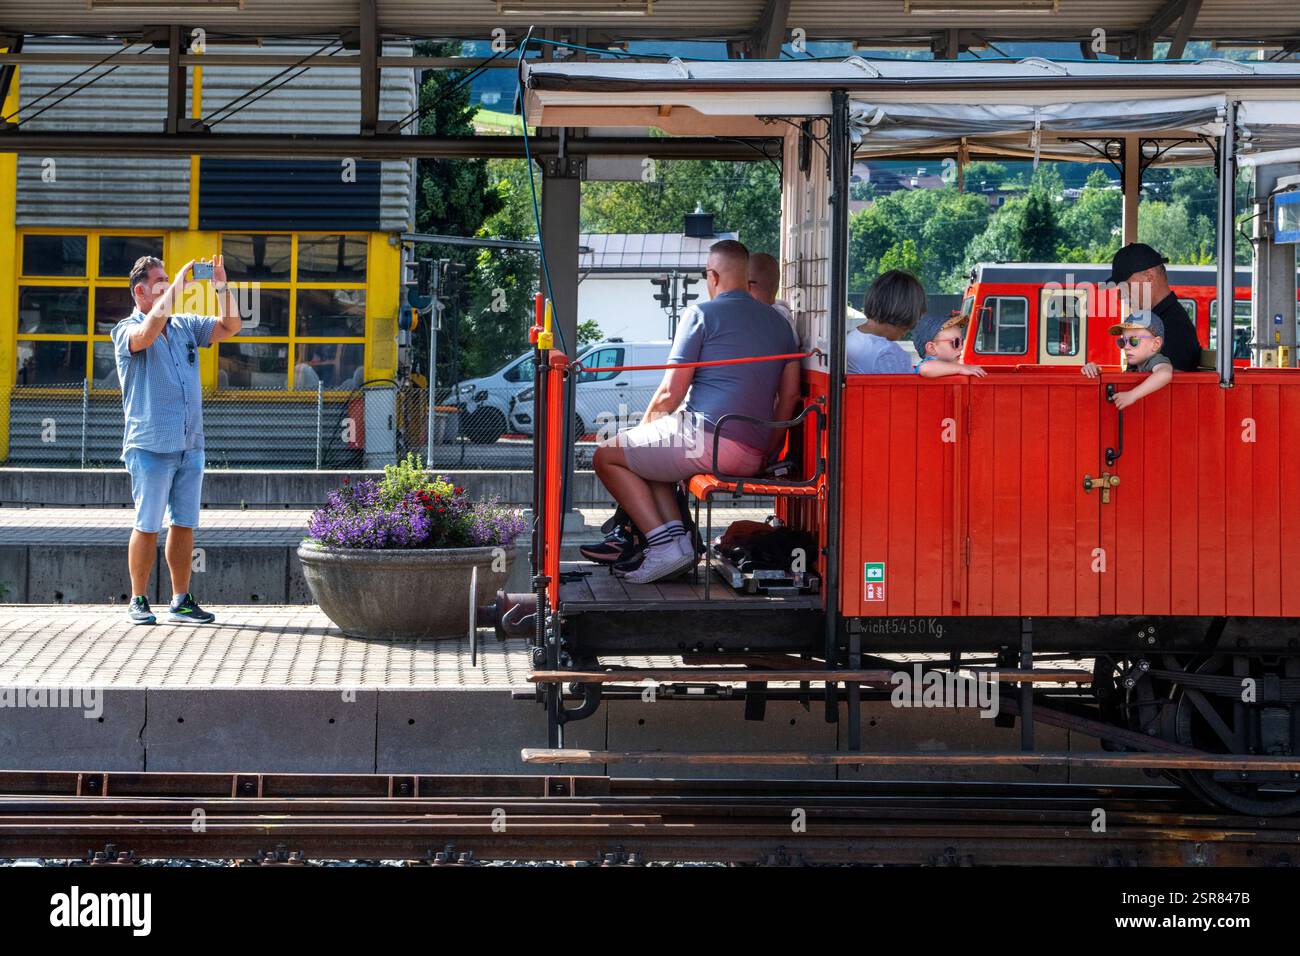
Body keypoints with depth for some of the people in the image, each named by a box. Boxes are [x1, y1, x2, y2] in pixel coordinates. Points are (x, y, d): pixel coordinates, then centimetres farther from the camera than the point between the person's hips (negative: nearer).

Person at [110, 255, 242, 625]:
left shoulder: (186, 326, 15)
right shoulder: (127, 331, -3)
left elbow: (230, 326, 12)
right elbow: (149, 331, -25)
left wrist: (222, 288, -3)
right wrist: (178, 286, -22)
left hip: (190, 445, 6)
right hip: (150, 446, -5)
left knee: (184, 525, 6)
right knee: (147, 526, -3)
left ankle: (181, 601, 11)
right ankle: (138, 602, 5)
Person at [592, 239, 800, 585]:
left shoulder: (702, 313, -2)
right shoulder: (779, 322, 17)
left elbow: (670, 394, -4)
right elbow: (790, 395, 15)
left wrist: (642, 428, 14)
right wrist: (766, 454, 21)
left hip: (705, 437, -8)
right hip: (752, 457, 8)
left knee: (607, 456, 9)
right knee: (649, 458, 30)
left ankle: (666, 546, -6)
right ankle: (678, 539, 9)